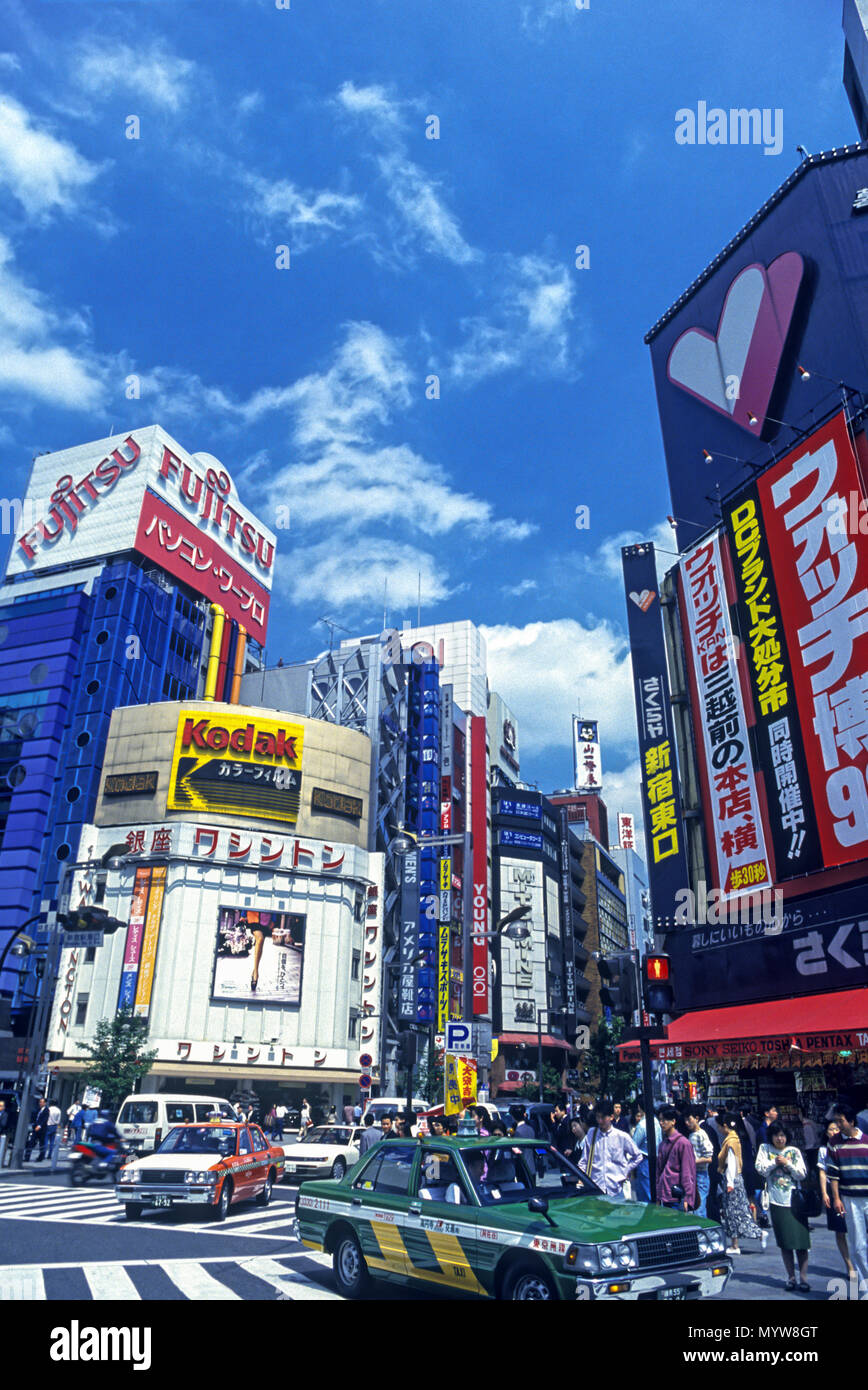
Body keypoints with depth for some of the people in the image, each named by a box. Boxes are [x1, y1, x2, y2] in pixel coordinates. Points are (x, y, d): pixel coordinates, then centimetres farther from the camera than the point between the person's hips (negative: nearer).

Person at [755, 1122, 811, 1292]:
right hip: (777, 1201, 1)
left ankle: (803, 1278, 3)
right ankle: (791, 1277, 15)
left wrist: (787, 1163, -11)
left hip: (795, 1200, 0)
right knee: (784, 1242, 5)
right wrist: (775, 1162, -10)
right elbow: (761, 1170, -2)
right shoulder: (765, 1149, 5)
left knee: (801, 1240, -4)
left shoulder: (794, 1151, 4)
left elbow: (802, 1175, 0)